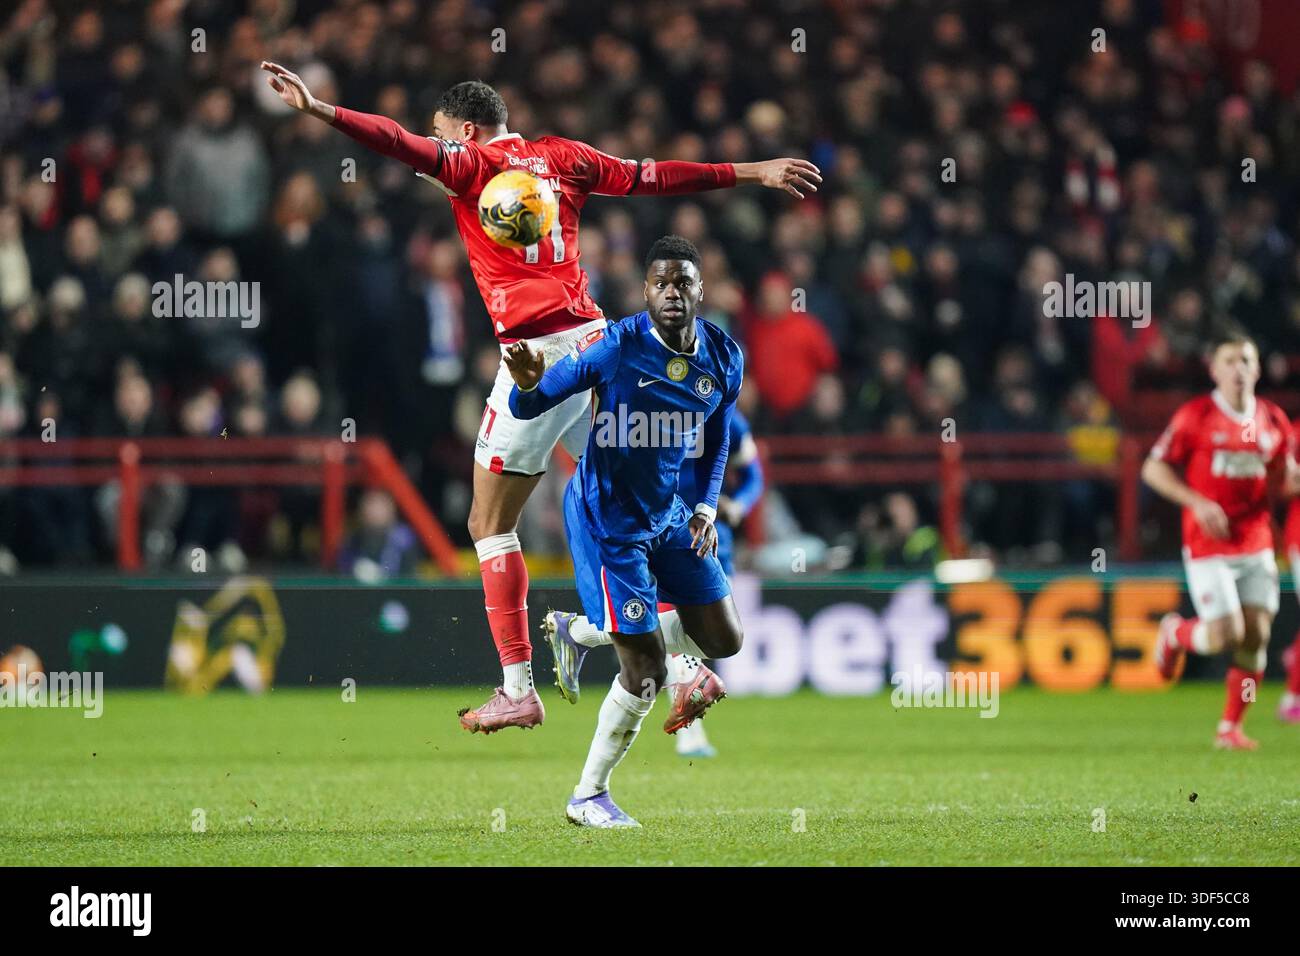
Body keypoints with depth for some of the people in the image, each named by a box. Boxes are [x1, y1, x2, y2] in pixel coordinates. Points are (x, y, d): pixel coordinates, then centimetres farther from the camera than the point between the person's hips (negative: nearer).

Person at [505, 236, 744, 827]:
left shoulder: (723, 358, -3)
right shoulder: (619, 347, -20)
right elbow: (530, 407, -17)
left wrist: (707, 506, -2)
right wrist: (527, 385, -40)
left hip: (666, 512, 6)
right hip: (607, 518, -6)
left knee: (724, 640, 11)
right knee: (645, 674, -10)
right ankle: (588, 797, 7)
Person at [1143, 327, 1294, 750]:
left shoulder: (1273, 420, 6)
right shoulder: (1195, 416, -8)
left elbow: (1280, 478, 17)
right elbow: (1153, 469, -5)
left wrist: (1289, 477, -8)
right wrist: (1198, 502, -17)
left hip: (1256, 544, 4)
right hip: (1208, 547, -4)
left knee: (1257, 635, -2)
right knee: (1226, 635, -12)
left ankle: (1231, 727, 11)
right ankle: (1174, 633, 22)